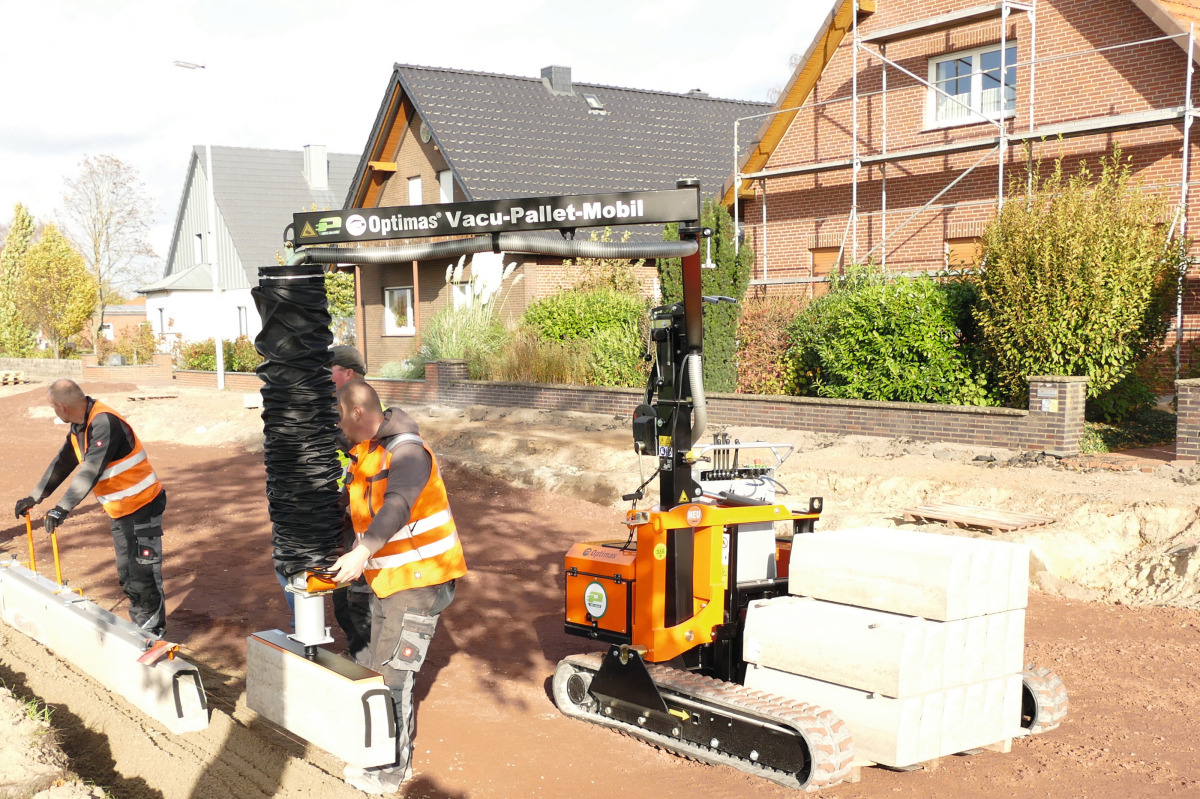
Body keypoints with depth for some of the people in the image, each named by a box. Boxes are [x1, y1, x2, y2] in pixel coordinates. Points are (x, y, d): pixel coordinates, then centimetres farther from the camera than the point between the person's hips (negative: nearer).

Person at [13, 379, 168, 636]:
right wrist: (34, 497, 15)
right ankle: (139, 625, 26)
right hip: (120, 511, 10)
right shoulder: (79, 426, 5)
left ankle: (154, 631, 5)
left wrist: (62, 508, -35)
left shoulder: (105, 423, -25)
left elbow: (91, 470, -32)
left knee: (143, 572, -5)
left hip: (143, 508, -10)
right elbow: (62, 463, 15)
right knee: (126, 575, 15)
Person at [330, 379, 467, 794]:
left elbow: (398, 505, -36)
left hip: (419, 579, -10)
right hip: (386, 579, 10)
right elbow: (349, 501, 23)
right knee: (383, 668, 18)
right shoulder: (364, 455, 10)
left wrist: (364, 551, -47)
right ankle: (396, 748, 33)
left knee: (392, 673, -6)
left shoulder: (406, 450, -20)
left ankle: (390, 771, 5)